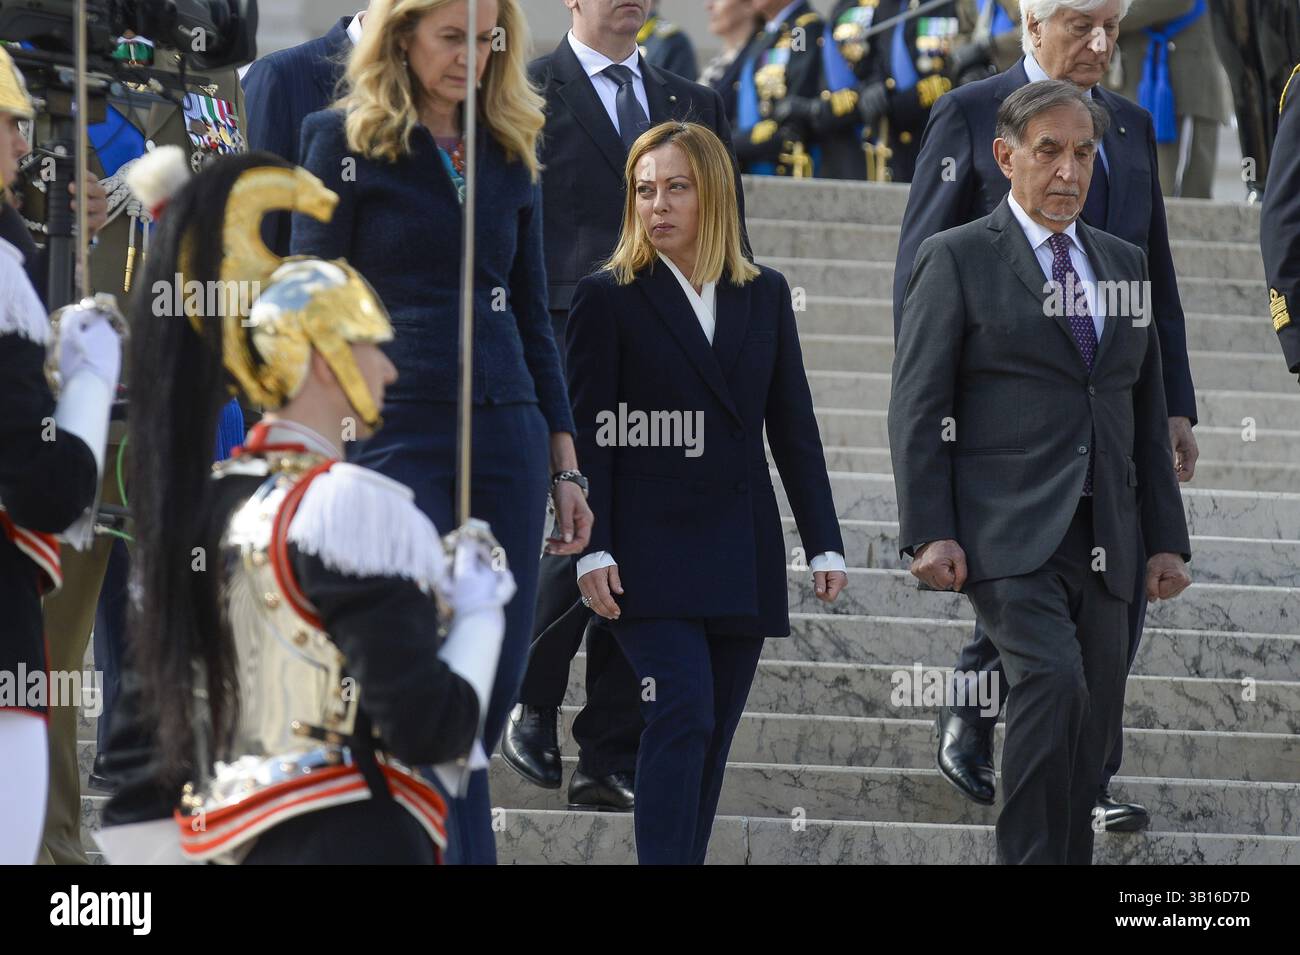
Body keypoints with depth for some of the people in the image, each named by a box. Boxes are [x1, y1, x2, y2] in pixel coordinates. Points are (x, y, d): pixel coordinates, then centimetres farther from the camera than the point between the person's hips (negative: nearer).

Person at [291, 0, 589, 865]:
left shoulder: (510, 153, 14)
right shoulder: (347, 142, 0)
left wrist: (565, 467, 14)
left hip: (506, 435, 5)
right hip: (397, 431, -5)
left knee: (497, 680, 1)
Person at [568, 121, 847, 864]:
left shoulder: (765, 296, 11)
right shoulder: (609, 298, 0)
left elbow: (794, 428, 12)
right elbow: (590, 433, -3)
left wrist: (824, 543, 7)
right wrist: (593, 550, -11)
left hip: (741, 551, 4)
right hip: (653, 546, -4)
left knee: (711, 737, 4)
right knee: (683, 714, -17)